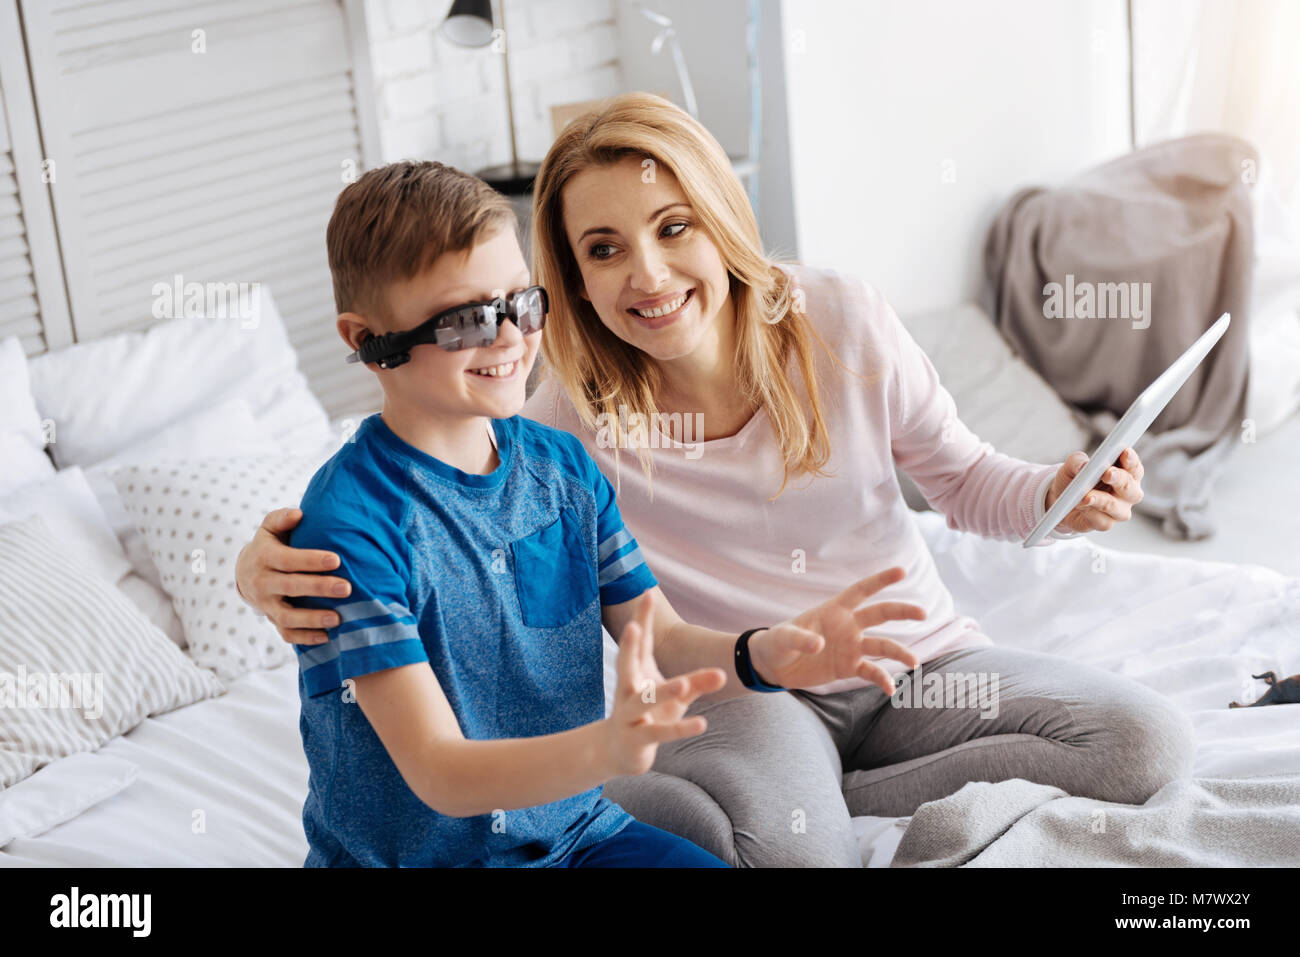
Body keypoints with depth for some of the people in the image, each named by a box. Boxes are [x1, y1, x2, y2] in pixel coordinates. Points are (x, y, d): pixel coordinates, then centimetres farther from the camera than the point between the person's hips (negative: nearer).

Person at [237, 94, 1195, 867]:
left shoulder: (842, 322, -10)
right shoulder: (570, 422, -15)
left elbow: (963, 477, 4)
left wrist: (1057, 495, -17)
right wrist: (271, 563, -39)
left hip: (920, 663, 5)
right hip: (738, 694, -5)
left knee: (1150, 744, -18)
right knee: (792, 848, -40)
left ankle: (803, 801, -13)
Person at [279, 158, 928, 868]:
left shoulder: (562, 466, 4)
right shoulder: (354, 526, -18)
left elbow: (659, 639, 5)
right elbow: (439, 774, -21)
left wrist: (761, 656, -17)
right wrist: (604, 748, -39)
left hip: (574, 829, 5)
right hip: (416, 855, -5)